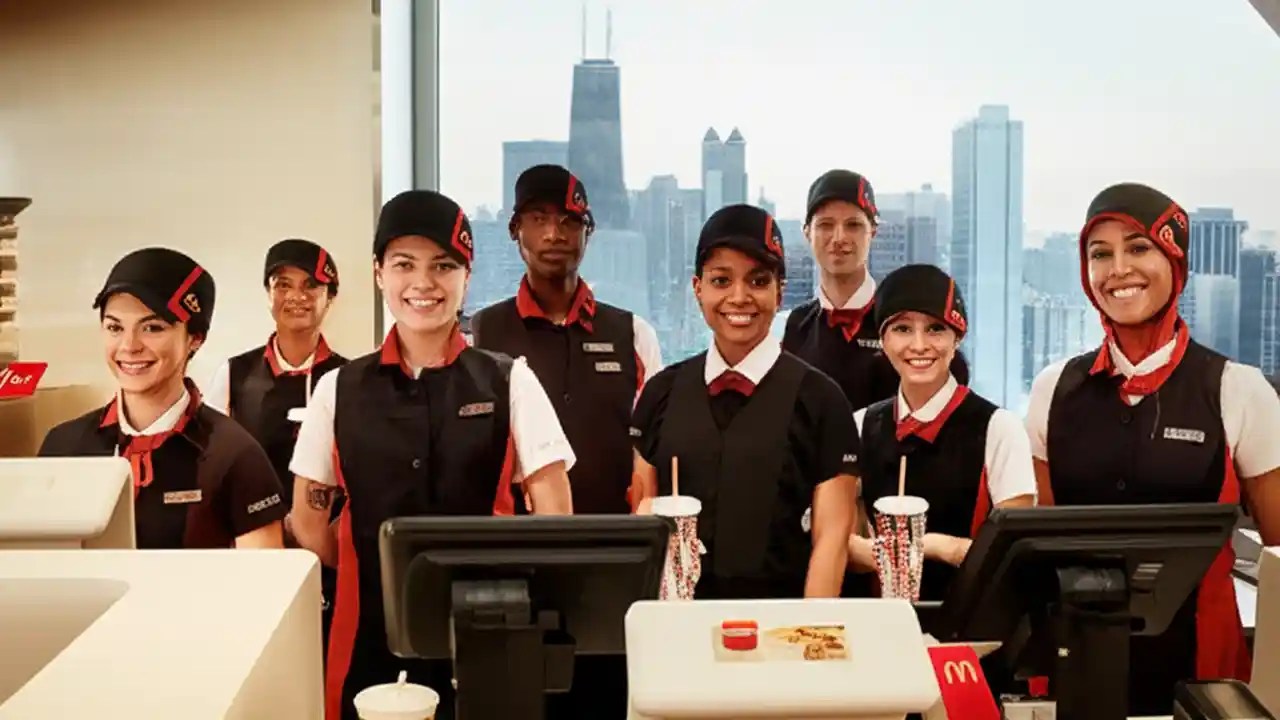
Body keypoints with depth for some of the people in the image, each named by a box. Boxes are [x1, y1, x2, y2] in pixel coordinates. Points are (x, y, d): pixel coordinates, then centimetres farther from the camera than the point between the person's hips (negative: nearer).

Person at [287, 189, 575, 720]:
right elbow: (308, 519, 11)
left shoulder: (510, 383, -1)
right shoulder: (338, 389, 3)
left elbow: (555, 516, -1)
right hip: (371, 631, 1)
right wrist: (378, 578, 9)